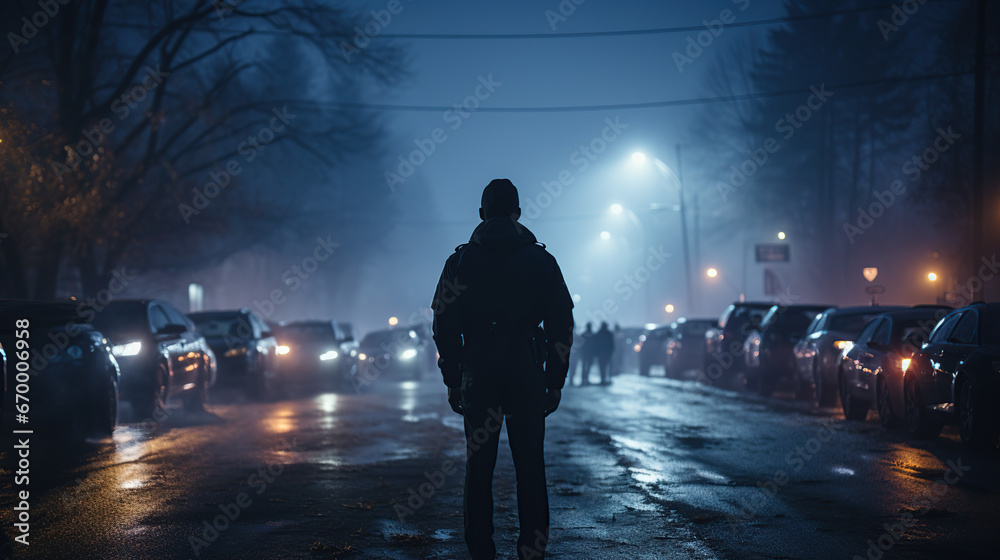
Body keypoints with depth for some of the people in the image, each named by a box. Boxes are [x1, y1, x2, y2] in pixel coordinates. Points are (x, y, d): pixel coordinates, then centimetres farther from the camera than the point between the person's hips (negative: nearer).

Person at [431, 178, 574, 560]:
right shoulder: (541, 260, 3)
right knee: (530, 467, 5)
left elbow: (444, 326, 1)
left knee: (479, 466, 6)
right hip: (528, 375, 0)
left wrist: (452, 381, 8)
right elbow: (562, 326, 2)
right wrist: (555, 382, 8)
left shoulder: (461, 261, 3)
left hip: (477, 376, 0)